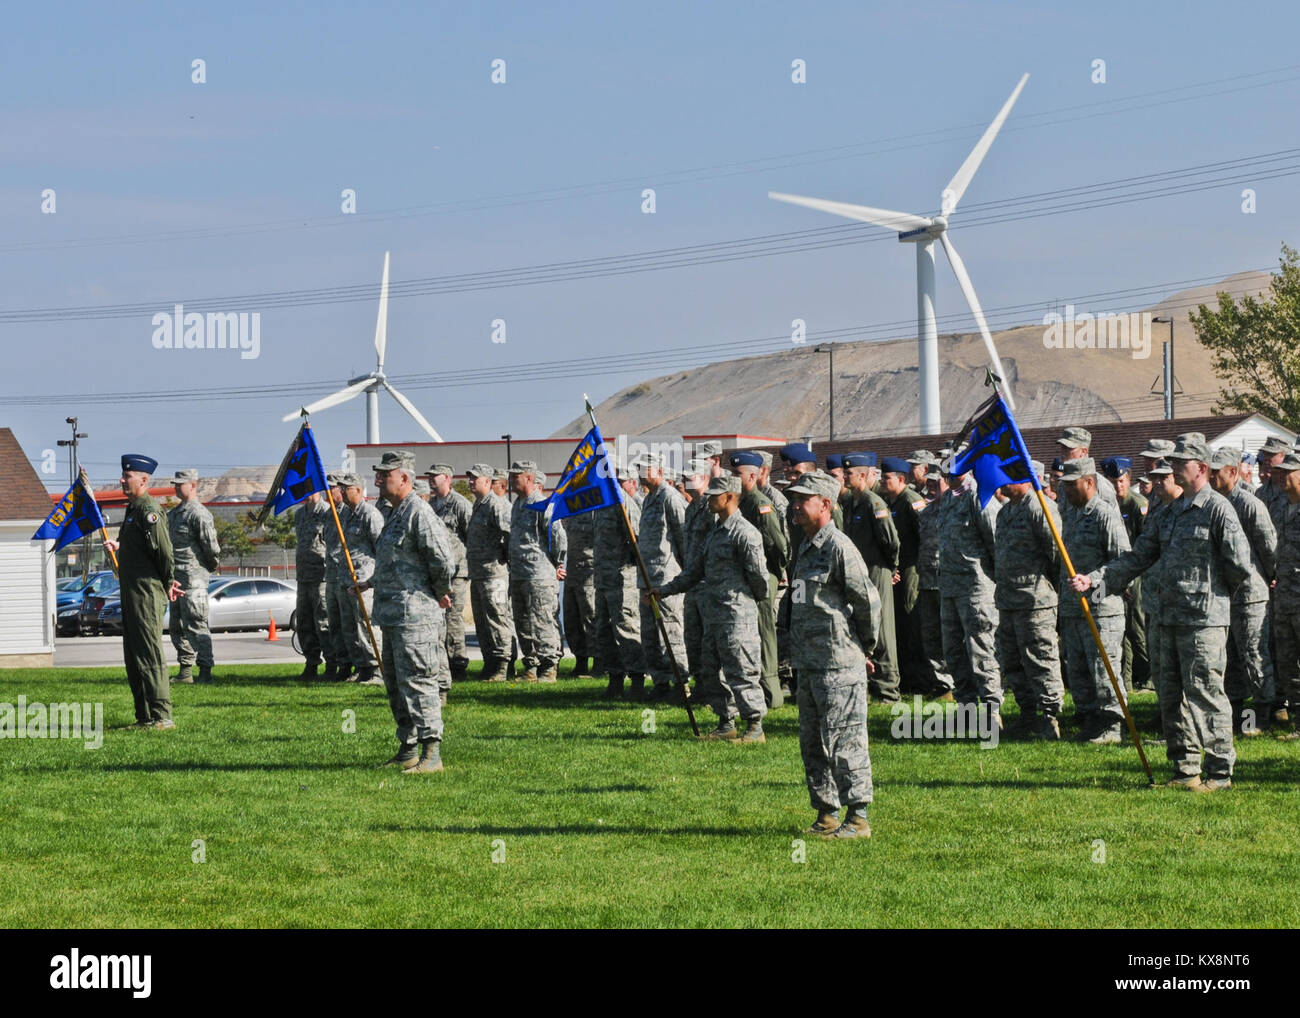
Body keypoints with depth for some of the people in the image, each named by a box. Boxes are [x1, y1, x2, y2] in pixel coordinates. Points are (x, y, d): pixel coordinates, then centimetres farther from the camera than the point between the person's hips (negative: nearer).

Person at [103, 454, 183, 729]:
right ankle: (144, 716, 18)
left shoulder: (149, 511, -15)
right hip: (132, 593, 11)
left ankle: (161, 716, -10)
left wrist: (168, 583, -11)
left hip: (147, 593, -11)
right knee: (134, 657, 13)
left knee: (149, 655, -11)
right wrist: (119, 547, 13)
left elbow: (164, 550, -18)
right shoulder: (133, 509, 17)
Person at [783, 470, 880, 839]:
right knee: (812, 743, 12)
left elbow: (868, 600, -14)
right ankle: (827, 815, 20)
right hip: (808, 664, 10)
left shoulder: (839, 547, -14)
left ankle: (858, 818, -4)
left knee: (844, 741, -8)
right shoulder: (805, 548, 15)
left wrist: (865, 648, -2)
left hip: (839, 664, -10)